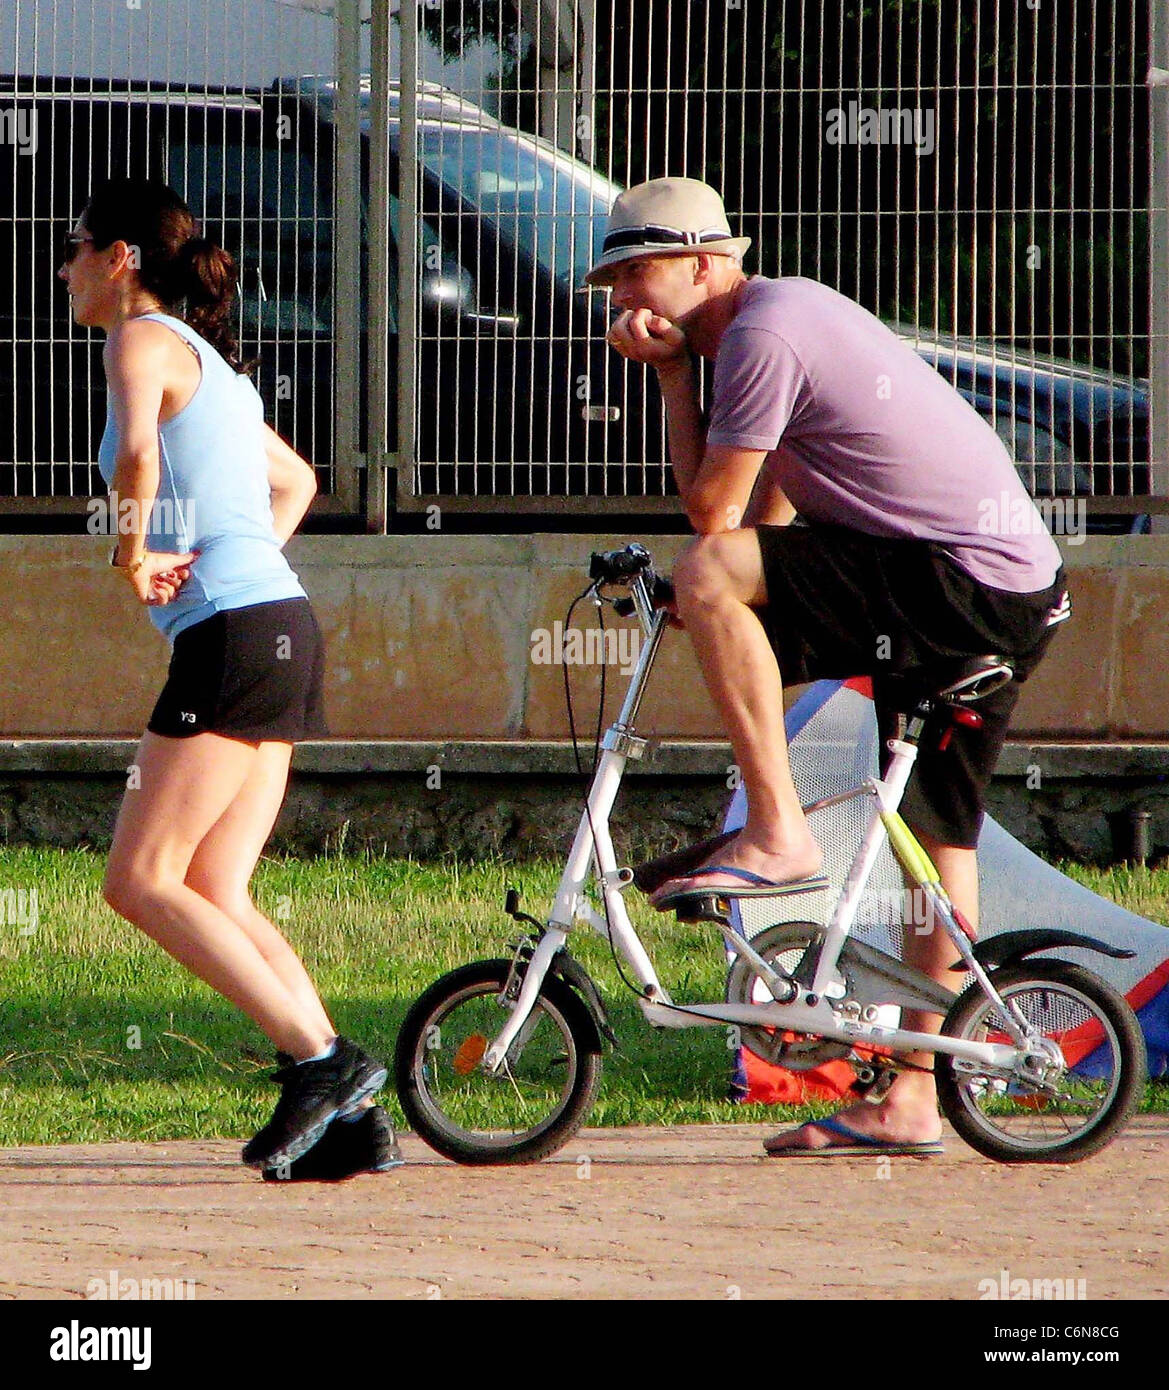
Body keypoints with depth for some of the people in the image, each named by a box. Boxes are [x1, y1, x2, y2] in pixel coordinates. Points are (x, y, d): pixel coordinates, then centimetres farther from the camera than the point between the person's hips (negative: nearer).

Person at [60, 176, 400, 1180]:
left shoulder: (144, 342, -4)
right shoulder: (211, 363, 24)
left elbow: (137, 457, -25)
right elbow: (296, 481, 39)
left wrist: (131, 553, -10)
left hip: (233, 635, -9)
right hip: (282, 634, 9)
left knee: (142, 882, -7)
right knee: (213, 895, 6)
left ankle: (320, 1060, -15)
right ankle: (354, 1121, -3)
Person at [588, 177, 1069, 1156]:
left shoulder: (762, 332, -12)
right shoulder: (788, 313, 20)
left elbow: (714, 510, -11)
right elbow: (770, 508, 24)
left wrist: (672, 373, -3)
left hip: (961, 581, -11)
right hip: (1015, 594, 11)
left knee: (711, 576, -20)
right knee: (935, 829, 13)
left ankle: (777, 834, -17)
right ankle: (913, 1102, 18)